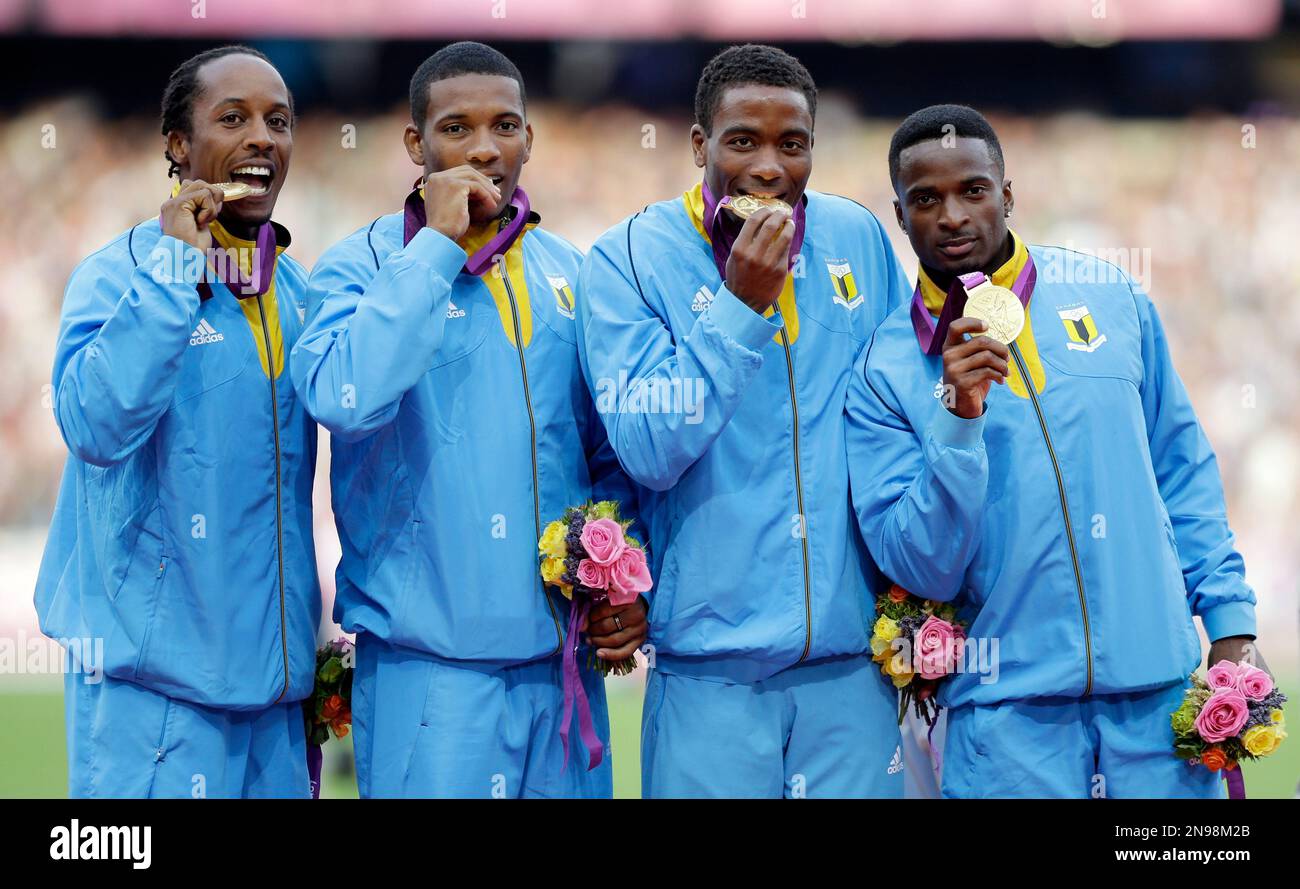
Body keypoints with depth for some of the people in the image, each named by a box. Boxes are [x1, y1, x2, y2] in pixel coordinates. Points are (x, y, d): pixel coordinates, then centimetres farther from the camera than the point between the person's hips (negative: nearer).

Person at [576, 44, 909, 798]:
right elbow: (648, 451, -14)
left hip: (852, 656, 3)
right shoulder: (630, 260, -4)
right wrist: (740, 306, -18)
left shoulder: (859, 239, 5)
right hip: (711, 663, -3)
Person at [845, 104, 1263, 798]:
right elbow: (922, 570, -7)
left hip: (1160, 688, 2)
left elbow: (1183, 471, 12)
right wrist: (959, 417, -18)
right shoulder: (883, 371, -1)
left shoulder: (1110, 297, 5)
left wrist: (1230, 623, 6)